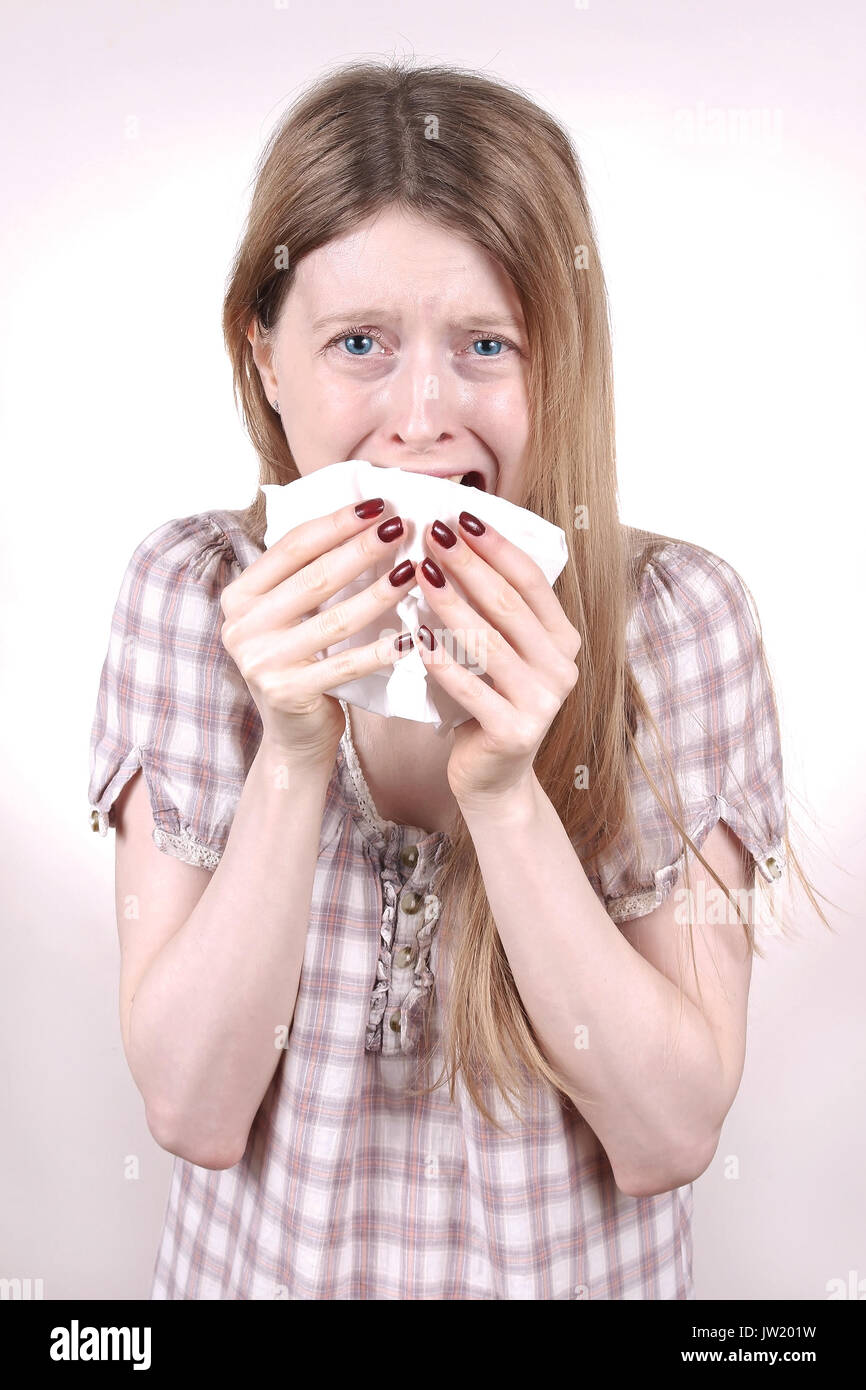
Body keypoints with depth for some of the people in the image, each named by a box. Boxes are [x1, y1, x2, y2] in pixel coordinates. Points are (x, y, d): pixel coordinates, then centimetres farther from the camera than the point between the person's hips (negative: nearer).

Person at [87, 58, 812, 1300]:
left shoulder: (677, 613, -19)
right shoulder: (192, 594, -16)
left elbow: (671, 1137, -19)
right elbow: (192, 1111, -18)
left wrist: (505, 790, -30)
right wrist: (293, 758, -30)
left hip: (580, 1267, 0)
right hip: (261, 1260, 1)